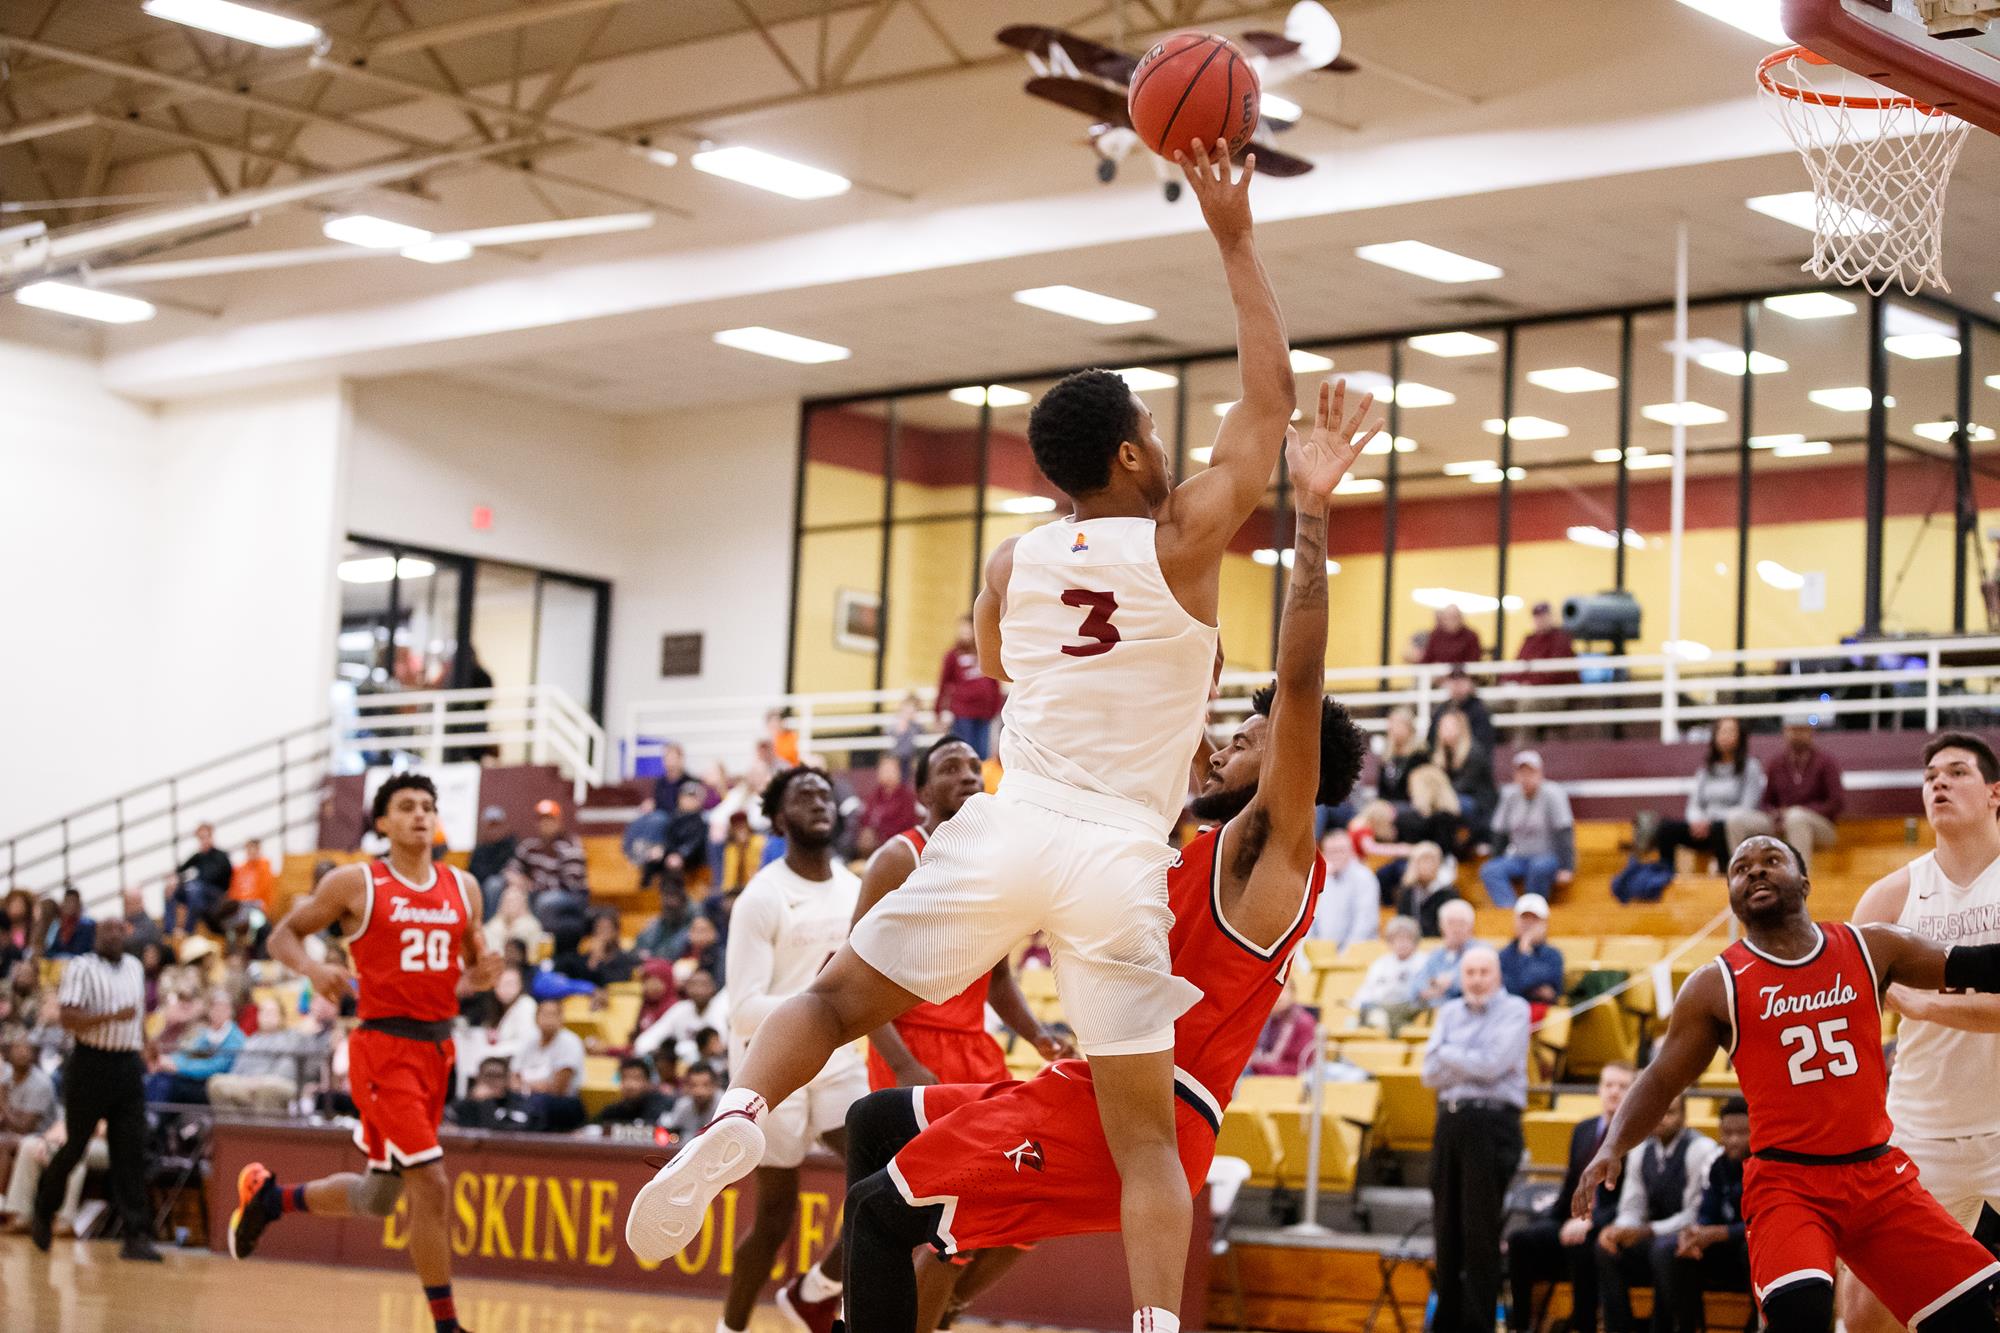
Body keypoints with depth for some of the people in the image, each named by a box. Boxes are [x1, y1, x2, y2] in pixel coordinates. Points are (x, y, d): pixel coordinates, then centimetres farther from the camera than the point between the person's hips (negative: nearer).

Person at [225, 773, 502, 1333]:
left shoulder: (462, 887, 9)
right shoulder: (355, 883, -4)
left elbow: (471, 968, 18)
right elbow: (282, 935, 4)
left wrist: (484, 973, -5)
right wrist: (311, 968, -17)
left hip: (436, 1049, 6)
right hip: (384, 1047, -6)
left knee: (378, 1198, 15)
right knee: (431, 1183, -15)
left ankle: (269, 1196, 40)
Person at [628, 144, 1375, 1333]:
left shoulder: (1013, 563, 11)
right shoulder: (1183, 541, 0)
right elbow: (1271, 395, 8)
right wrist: (1236, 240, 11)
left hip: (1010, 826, 2)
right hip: (1121, 854, -2)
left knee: (838, 999, 15)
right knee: (1145, 1134, 5)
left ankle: (736, 1123, -12)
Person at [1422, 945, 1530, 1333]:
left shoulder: (1514, 1010, -1)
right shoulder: (1450, 1012, 14)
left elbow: (1493, 1064, -14)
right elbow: (1431, 1073, 4)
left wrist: (1449, 1055, -3)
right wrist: (1473, 1063, -9)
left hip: (1491, 1122, -5)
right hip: (1450, 1120, 5)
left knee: (1481, 1229, -4)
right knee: (1447, 1226, 7)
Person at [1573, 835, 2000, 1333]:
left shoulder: (1871, 947, 4)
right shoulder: (1716, 985, -2)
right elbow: (1661, 1079, 2)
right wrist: (1612, 1148, -13)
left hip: (1879, 1173, 4)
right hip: (1787, 1181, -4)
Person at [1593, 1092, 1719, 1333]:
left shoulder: (1701, 1150, -12)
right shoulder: (1641, 1152, 9)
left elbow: (1697, 1214, -16)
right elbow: (1632, 1209, 10)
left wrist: (1647, 1231, -25)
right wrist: (1618, 1229, -15)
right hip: (1654, 1240, 6)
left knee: (1663, 1248, -36)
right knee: (1606, 1247, -18)